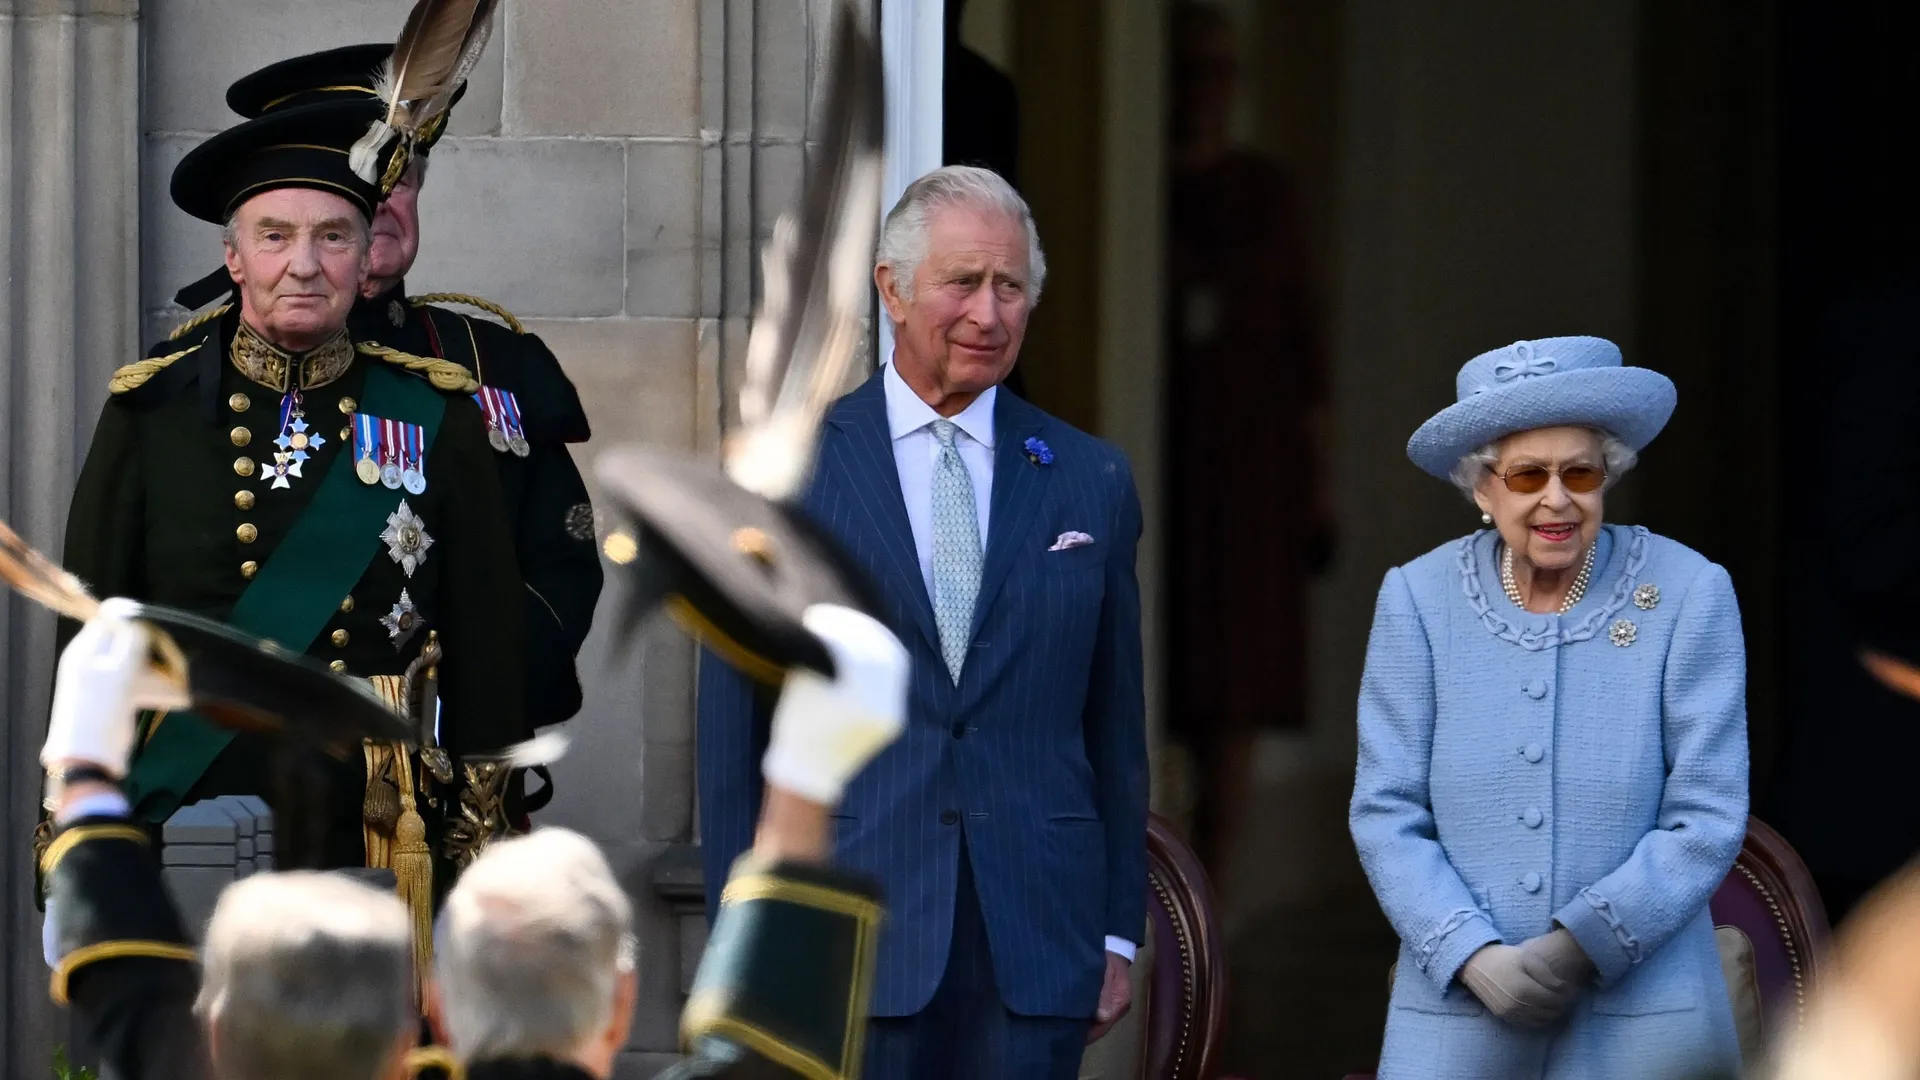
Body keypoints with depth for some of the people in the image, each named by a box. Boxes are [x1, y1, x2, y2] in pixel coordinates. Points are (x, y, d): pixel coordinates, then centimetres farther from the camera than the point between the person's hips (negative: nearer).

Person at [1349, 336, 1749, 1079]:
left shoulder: (1688, 594, -3)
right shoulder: (1417, 599, 1)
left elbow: (1707, 818, -5)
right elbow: (1386, 814, 0)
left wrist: (1582, 944, -14)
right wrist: (1475, 957, -13)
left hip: (1642, 1019, -1)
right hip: (1457, 1013, 1)